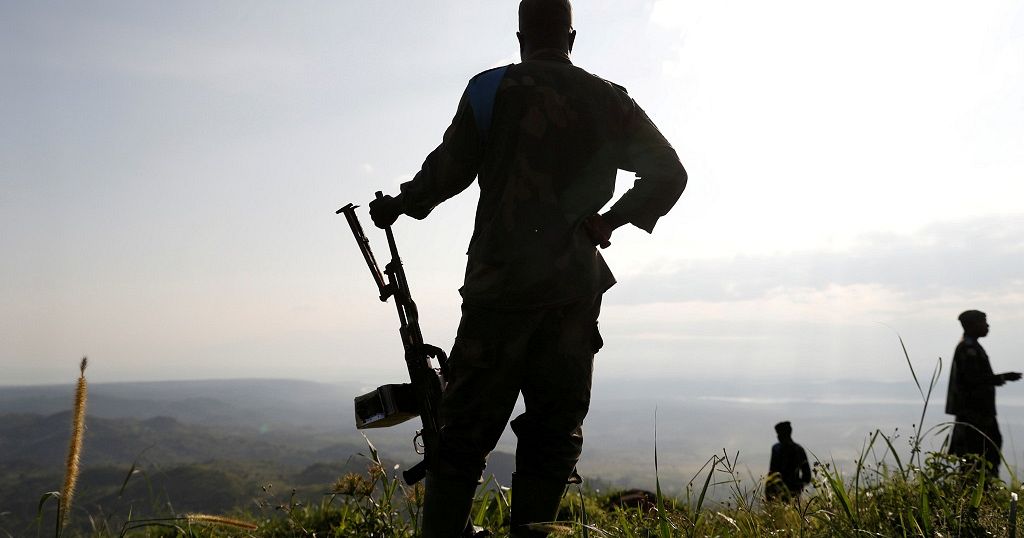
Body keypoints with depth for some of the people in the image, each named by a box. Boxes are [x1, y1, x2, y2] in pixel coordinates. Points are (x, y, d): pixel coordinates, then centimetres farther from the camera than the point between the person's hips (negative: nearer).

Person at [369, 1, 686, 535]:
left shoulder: (493, 89, 1)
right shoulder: (609, 100, 9)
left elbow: (449, 170, 0)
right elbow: (669, 173, 8)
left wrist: (398, 206, 16)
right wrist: (611, 221, 15)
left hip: (500, 281, -2)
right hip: (576, 290, 2)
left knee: (464, 430, 6)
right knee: (554, 431, 10)